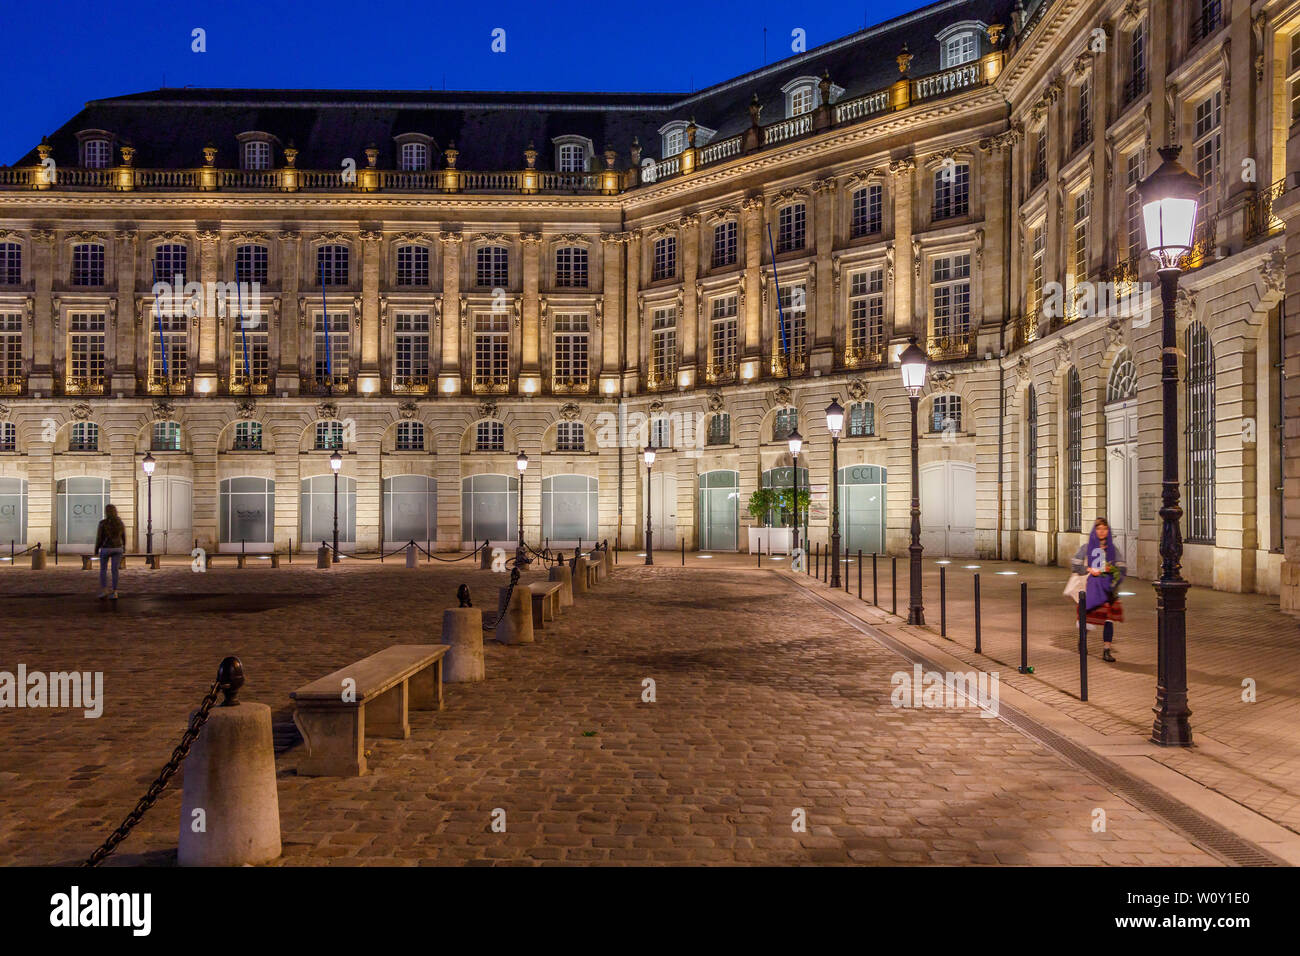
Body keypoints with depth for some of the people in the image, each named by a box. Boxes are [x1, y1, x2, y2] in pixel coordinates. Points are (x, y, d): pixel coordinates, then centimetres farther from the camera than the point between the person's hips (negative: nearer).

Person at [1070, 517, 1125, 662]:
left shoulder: (1114, 548, 8)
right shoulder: (1086, 547, 4)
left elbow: (1122, 570, 8)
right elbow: (1074, 566, 4)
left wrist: (1112, 569, -11)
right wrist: (1089, 570, -10)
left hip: (1108, 586, 1)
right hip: (1091, 585, -1)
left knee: (1109, 618, -7)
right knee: (1087, 617, 1)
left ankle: (1106, 651, 0)